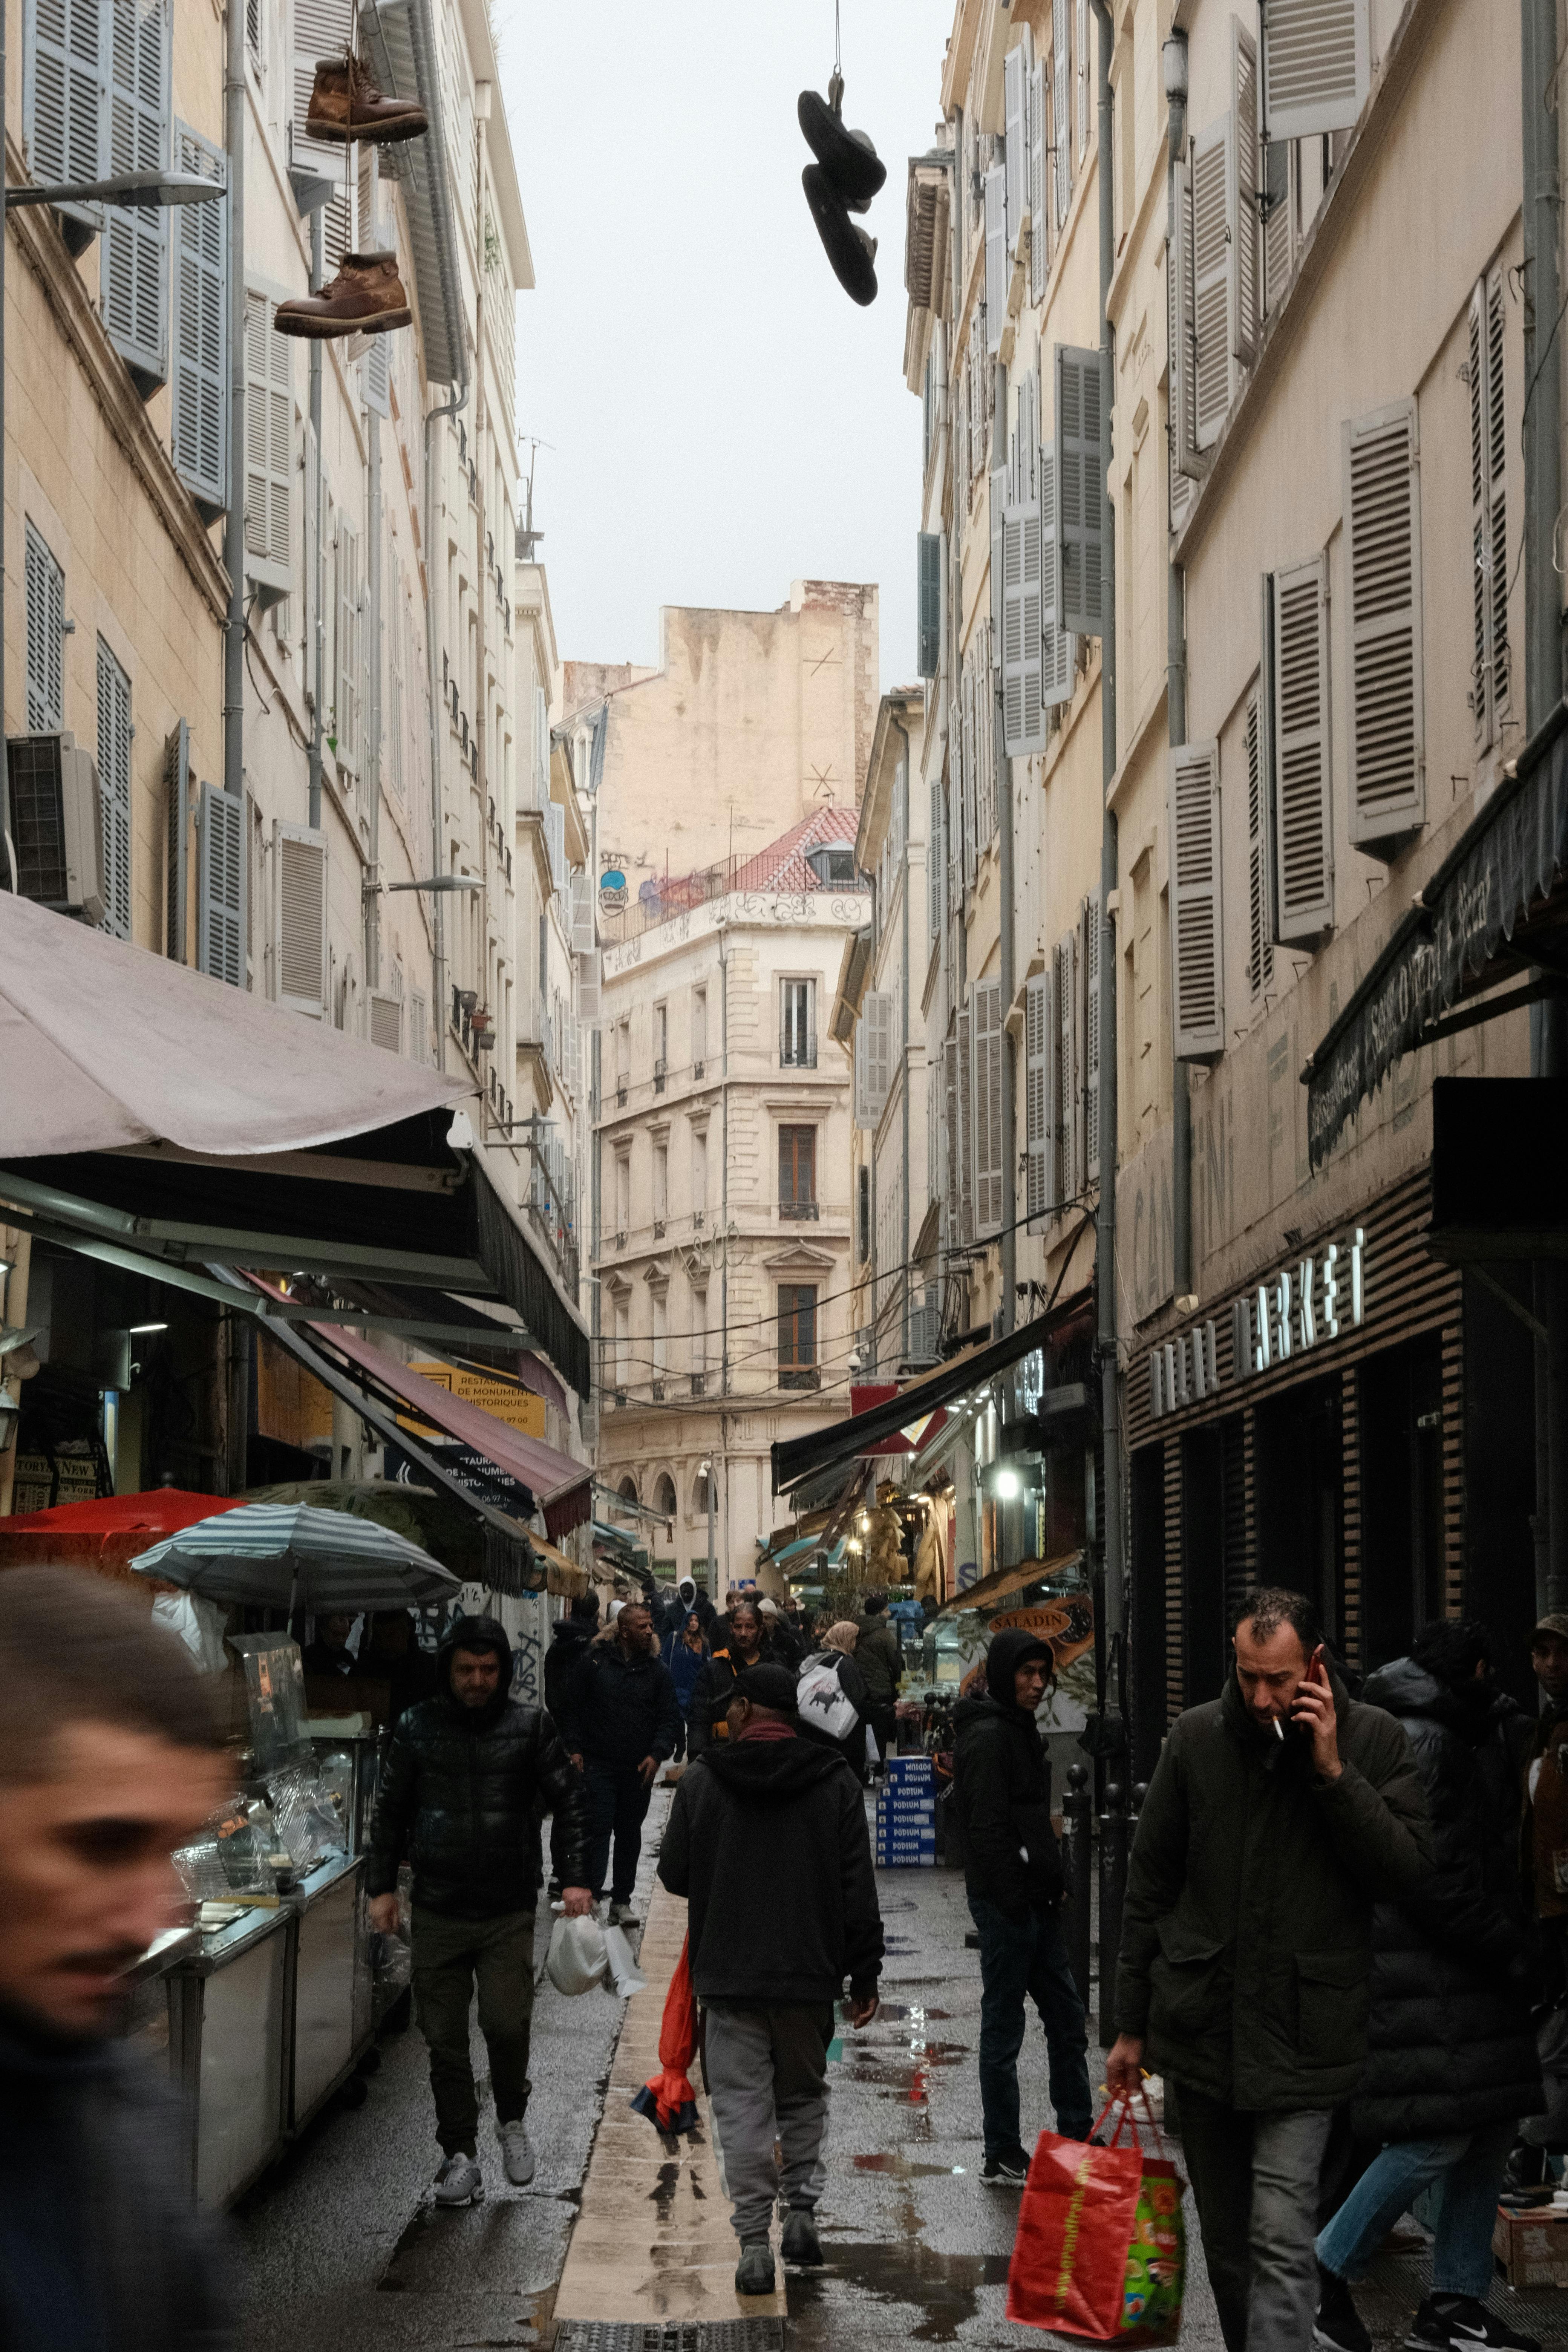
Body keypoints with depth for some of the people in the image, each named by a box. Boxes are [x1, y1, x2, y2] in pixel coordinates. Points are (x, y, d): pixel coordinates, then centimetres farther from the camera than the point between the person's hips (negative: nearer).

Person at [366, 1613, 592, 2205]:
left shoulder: (530, 1726, 2)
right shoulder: (417, 1728, 4)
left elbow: (569, 1802, 4)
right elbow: (389, 1812, 10)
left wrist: (576, 1878, -5)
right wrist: (381, 1886, 5)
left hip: (509, 1911, -1)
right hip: (437, 1911, 1)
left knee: (508, 2023, -11)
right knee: (445, 2039, 4)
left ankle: (512, 2118, 17)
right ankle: (460, 2154, 15)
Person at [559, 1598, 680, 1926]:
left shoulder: (657, 1669, 5)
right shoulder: (595, 1661, -1)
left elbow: (670, 1718, 4)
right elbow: (573, 1708, 4)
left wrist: (657, 1754, -10)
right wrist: (575, 1748, -4)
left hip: (639, 1769, 3)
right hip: (599, 1764, -3)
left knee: (630, 1834, 10)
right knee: (598, 1831, -8)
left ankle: (622, 1901, 19)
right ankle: (590, 1897, -8)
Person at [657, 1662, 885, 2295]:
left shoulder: (703, 1780, -4)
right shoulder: (836, 1784, -1)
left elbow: (673, 1874, 2)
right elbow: (858, 1892, -1)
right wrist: (865, 1977, 5)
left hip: (728, 1974, -1)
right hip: (809, 1971, 1)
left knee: (742, 2106, 3)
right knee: (804, 2094, 20)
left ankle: (755, 2244, 0)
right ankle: (802, 2208, 11)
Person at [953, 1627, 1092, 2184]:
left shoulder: (1019, 1730, 16)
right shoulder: (988, 1737, -16)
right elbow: (989, 1830, -21)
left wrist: (1053, 1882, 14)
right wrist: (1015, 1899, -21)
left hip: (1034, 1901, 10)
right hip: (1006, 1902, -10)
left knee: (1067, 2017, 14)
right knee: (1004, 2029, -1)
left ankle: (1077, 2137, 23)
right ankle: (1002, 2157, 6)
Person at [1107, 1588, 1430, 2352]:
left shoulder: (1373, 1739, -3)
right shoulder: (1198, 1737, 1)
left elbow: (1407, 1873, -9)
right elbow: (1148, 1887, 6)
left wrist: (1332, 1771, -18)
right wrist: (1131, 2025, 7)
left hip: (1302, 2033, -3)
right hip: (1201, 2025, 3)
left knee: (1281, 2240, -12)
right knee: (1226, 2244, 13)